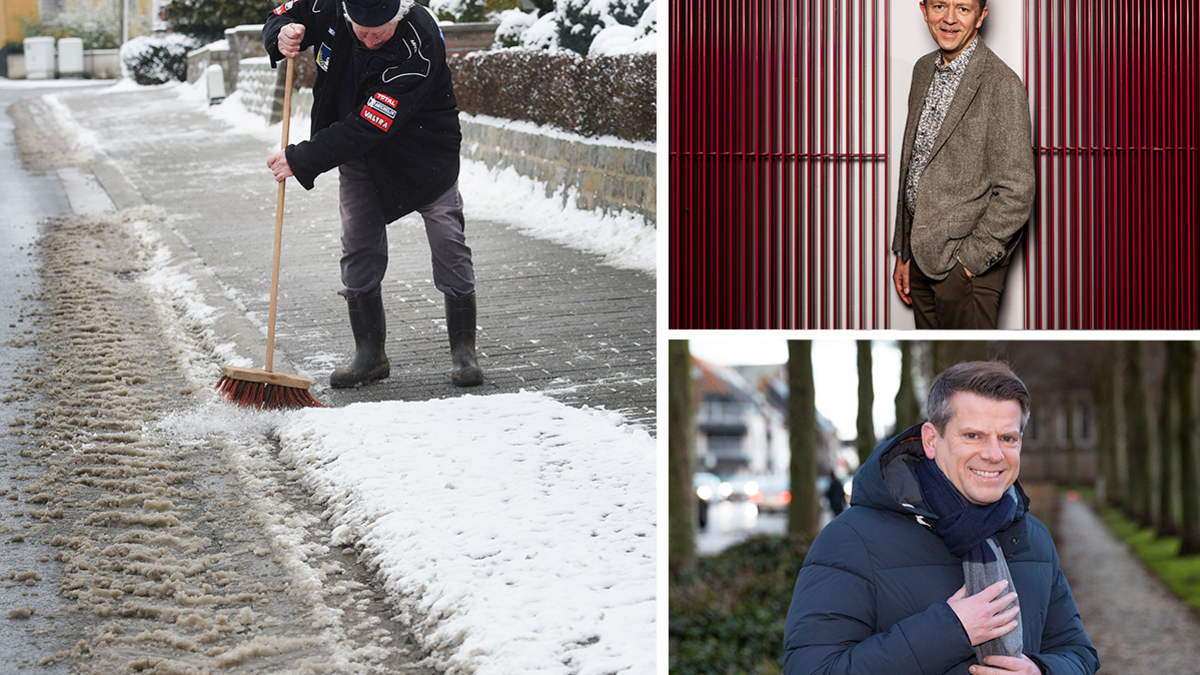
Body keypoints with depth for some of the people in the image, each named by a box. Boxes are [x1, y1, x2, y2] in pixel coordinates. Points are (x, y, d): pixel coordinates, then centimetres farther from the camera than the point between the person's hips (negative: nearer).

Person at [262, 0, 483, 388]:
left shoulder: (418, 47, -36)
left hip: (422, 148, -4)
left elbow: (367, 128, -37)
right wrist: (282, 38, -27)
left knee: (448, 243, -5)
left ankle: (463, 351, 8)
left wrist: (300, 160, -35)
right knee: (359, 247, 1)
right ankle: (370, 355, 10)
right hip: (356, 149, 4)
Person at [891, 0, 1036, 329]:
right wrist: (904, 252, 14)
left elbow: (1016, 193, -17)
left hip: (967, 264, -7)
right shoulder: (924, 69, 9)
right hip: (921, 254, 7)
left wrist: (970, 257, -16)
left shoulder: (1002, 86, -15)